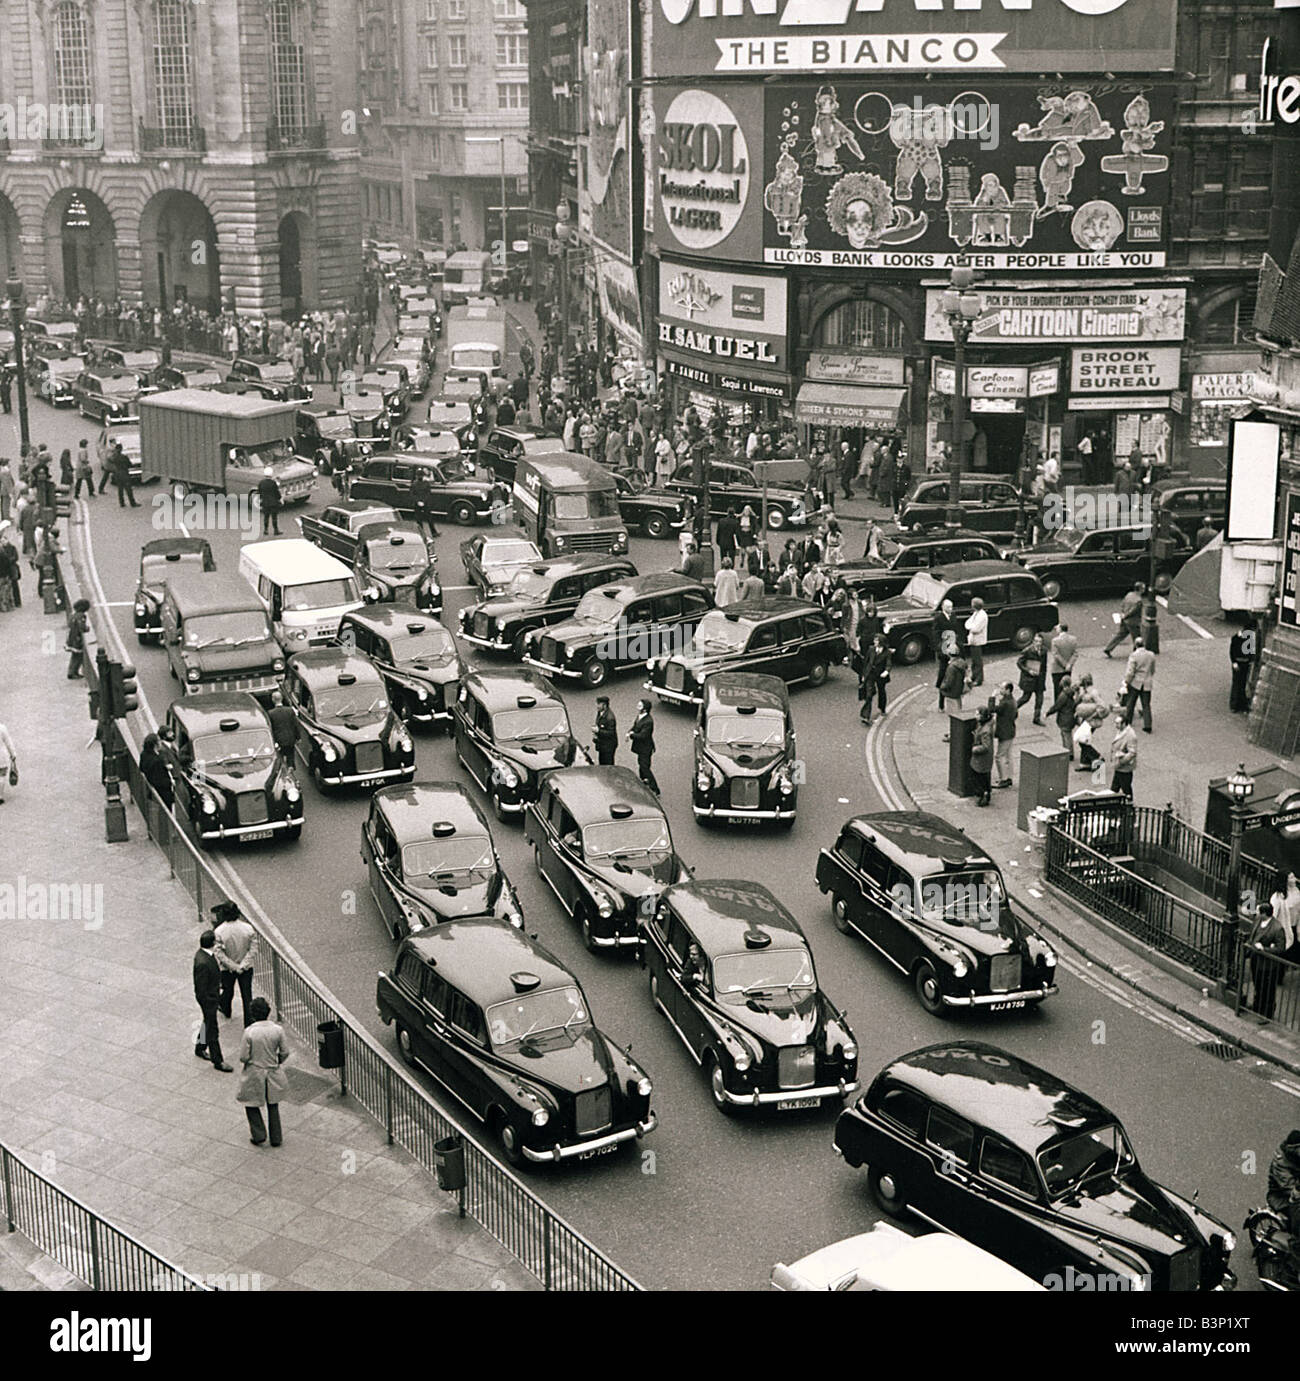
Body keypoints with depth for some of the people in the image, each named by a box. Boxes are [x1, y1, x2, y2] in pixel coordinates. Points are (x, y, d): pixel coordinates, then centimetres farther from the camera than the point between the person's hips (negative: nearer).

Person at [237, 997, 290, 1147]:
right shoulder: (277, 1029, -15)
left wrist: (247, 1059, 7)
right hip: (273, 1072, 2)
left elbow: (243, 1057, -16)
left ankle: (258, 1134, 21)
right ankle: (276, 1137, 28)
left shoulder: (249, 1032, -22)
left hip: (254, 1074, -2)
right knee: (273, 1104, 21)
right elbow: (285, 1052, -6)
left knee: (251, 1103, 22)